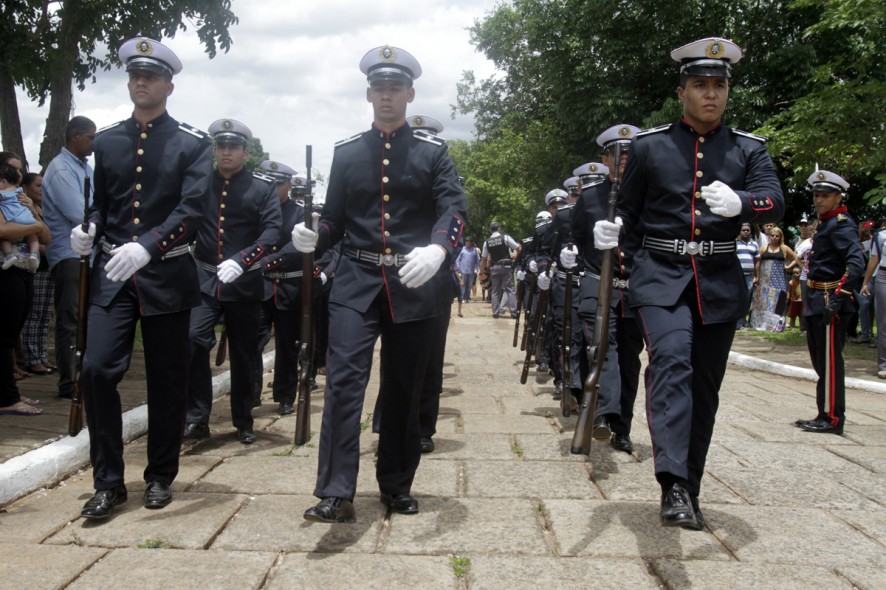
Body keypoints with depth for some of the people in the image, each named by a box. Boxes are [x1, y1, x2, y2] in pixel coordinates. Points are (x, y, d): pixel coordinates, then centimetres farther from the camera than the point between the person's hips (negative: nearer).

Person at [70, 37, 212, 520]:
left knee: (166, 381, 6)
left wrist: (146, 246, -28)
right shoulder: (106, 141, 10)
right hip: (112, 274, 3)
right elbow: (101, 203, 15)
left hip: (167, 276, -2)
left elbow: (192, 210, -14)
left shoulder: (193, 144, -2)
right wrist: (89, 231, -7)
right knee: (96, 370, -9)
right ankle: (108, 481, 6)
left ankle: (160, 477, 23)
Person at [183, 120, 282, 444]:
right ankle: (197, 418, -5)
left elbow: (272, 231, -12)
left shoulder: (264, 187, -1)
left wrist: (240, 260, -26)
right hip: (204, 279, 1)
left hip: (245, 282, -1)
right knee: (193, 339, -17)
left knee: (243, 353, 8)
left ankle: (243, 422, 23)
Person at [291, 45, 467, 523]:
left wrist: (436, 249, -29)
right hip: (357, 281, 1)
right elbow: (335, 218, 10)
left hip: (414, 283, 0)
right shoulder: (346, 152, 10)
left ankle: (396, 486, 23)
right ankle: (336, 493, -11)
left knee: (404, 389, 8)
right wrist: (313, 238, -12)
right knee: (343, 378, -12)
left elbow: (455, 209, -8)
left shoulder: (433, 152, 4)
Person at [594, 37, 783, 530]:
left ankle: (690, 490, 21)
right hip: (662, 277, -2)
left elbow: (776, 203, -9)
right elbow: (631, 211, 11)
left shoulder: (750, 149, 7)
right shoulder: (649, 146, 4)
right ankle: (674, 487, -31)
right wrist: (614, 230, -12)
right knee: (672, 363, -25)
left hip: (721, 284, 3)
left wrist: (739, 202, -31)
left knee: (705, 389, 8)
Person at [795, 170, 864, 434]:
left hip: (830, 302, -10)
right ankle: (825, 414, 24)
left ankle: (832, 418, 2)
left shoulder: (842, 224, -12)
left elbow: (856, 264, -24)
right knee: (821, 360, 15)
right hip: (817, 303, 10)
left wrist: (838, 297, -29)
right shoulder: (826, 223, 18)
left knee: (830, 361, -5)